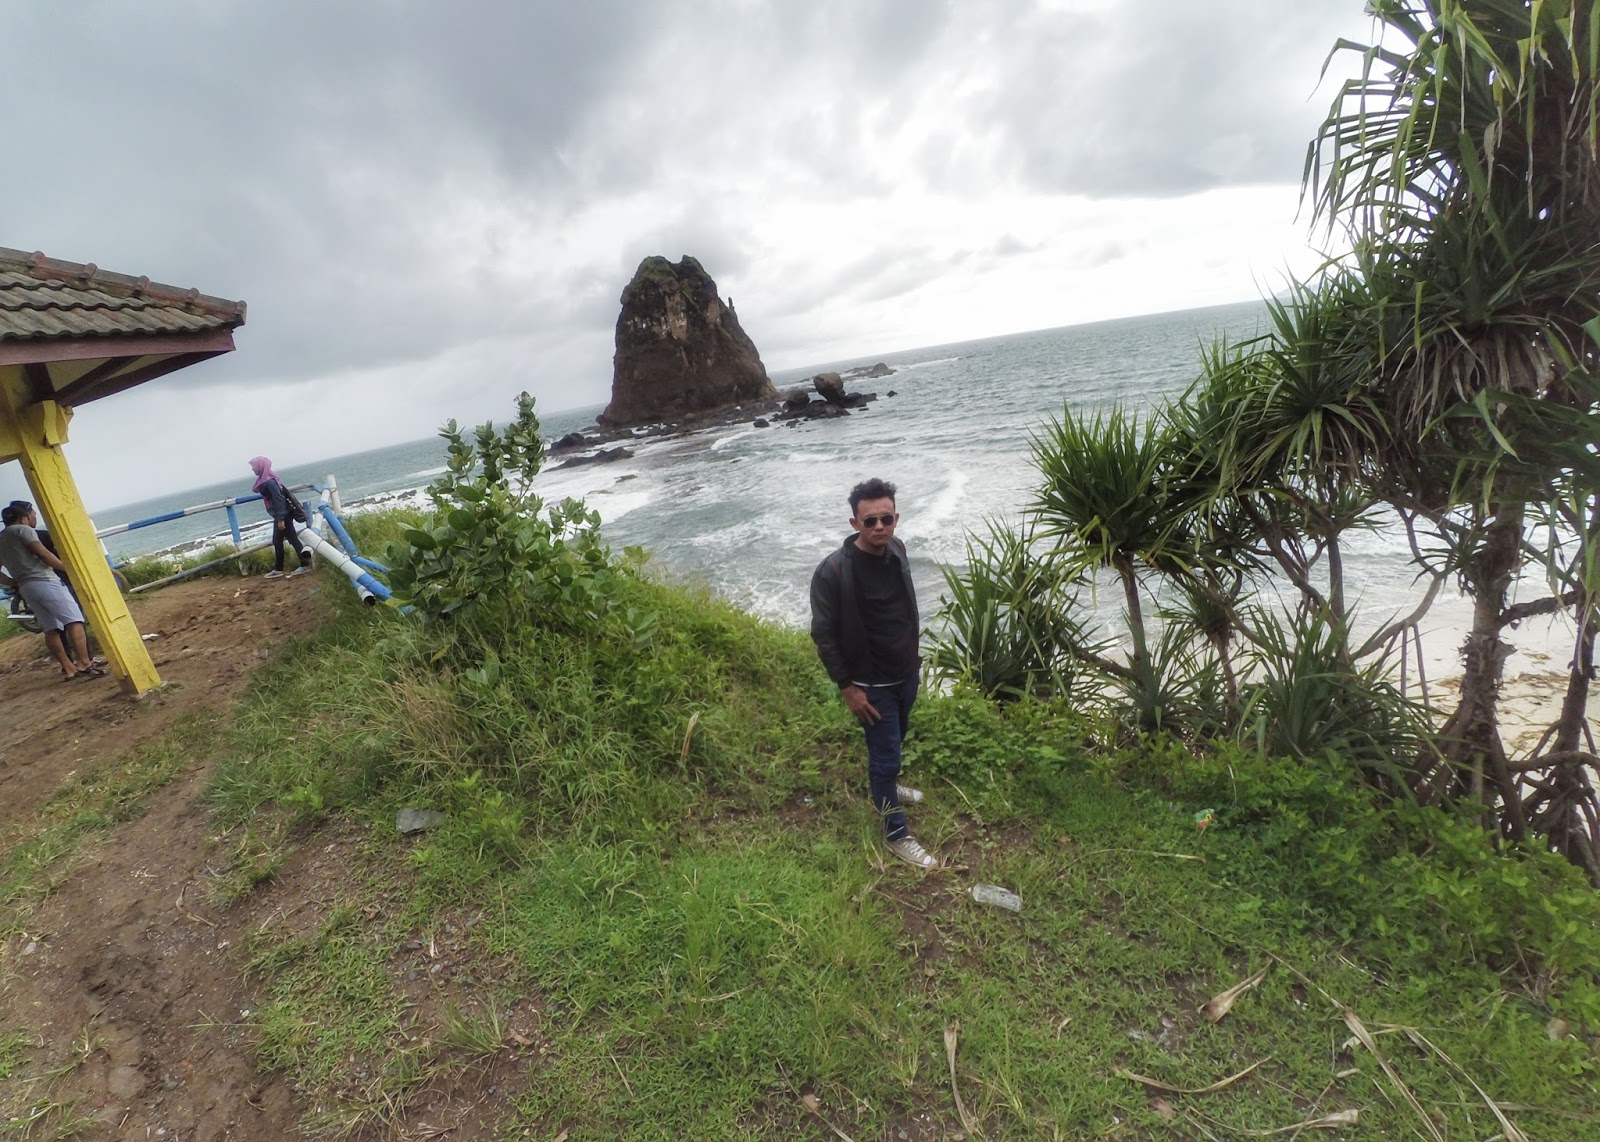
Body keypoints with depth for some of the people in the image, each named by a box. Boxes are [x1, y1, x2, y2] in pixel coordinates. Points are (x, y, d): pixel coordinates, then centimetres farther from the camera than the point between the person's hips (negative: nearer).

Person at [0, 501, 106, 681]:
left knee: (51, 628, 8)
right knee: (74, 621, -12)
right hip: (44, 581, -9)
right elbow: (44, 555, -11)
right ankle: (84, 664, -21)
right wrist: (68, 568, -3)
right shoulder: (23, 530, -3)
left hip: (26, 588, 9)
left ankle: (68, 668, 6)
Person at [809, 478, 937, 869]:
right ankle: (896, 833, 25)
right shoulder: (832, 571, -27)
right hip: (872, 683, -6)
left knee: (894, 742, 27)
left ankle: (886, 785, 55)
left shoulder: (897, 550, -6)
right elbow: (823, 634, -18)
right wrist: (847, 686, -15)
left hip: (906, 672, 7)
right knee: (886, 754, 5)